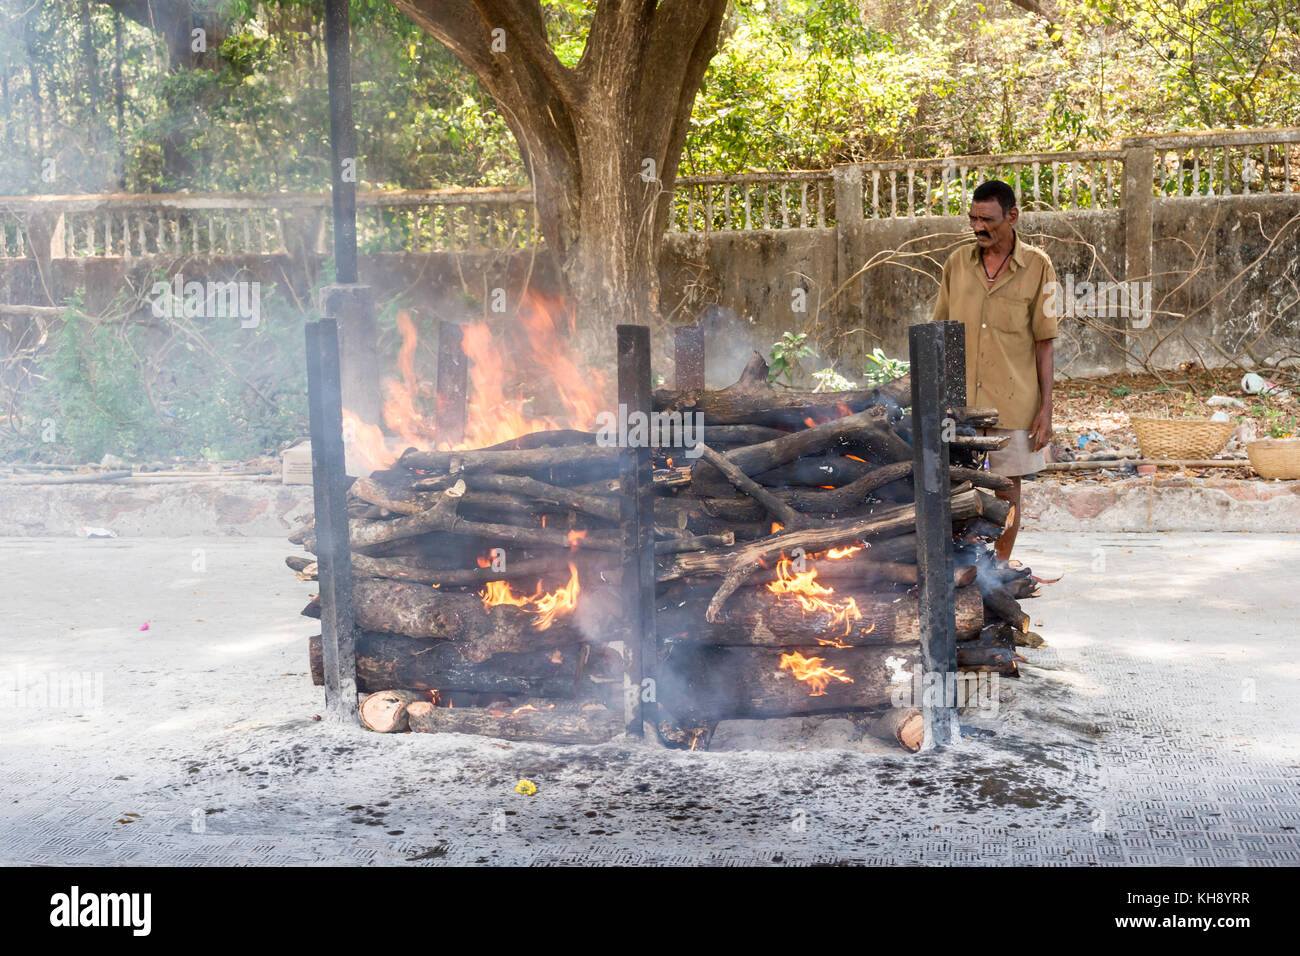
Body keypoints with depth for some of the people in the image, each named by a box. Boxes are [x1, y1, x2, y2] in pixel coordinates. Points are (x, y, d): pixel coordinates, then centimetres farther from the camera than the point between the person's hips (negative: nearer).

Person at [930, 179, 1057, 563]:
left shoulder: (1037, 267, -1)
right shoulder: (957, 262, 6)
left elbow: (1044, 343, -1)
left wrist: (1046, 407, -4)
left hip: (1013, 400, -2)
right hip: (959, 398, 2)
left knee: (1007, 486, 6)